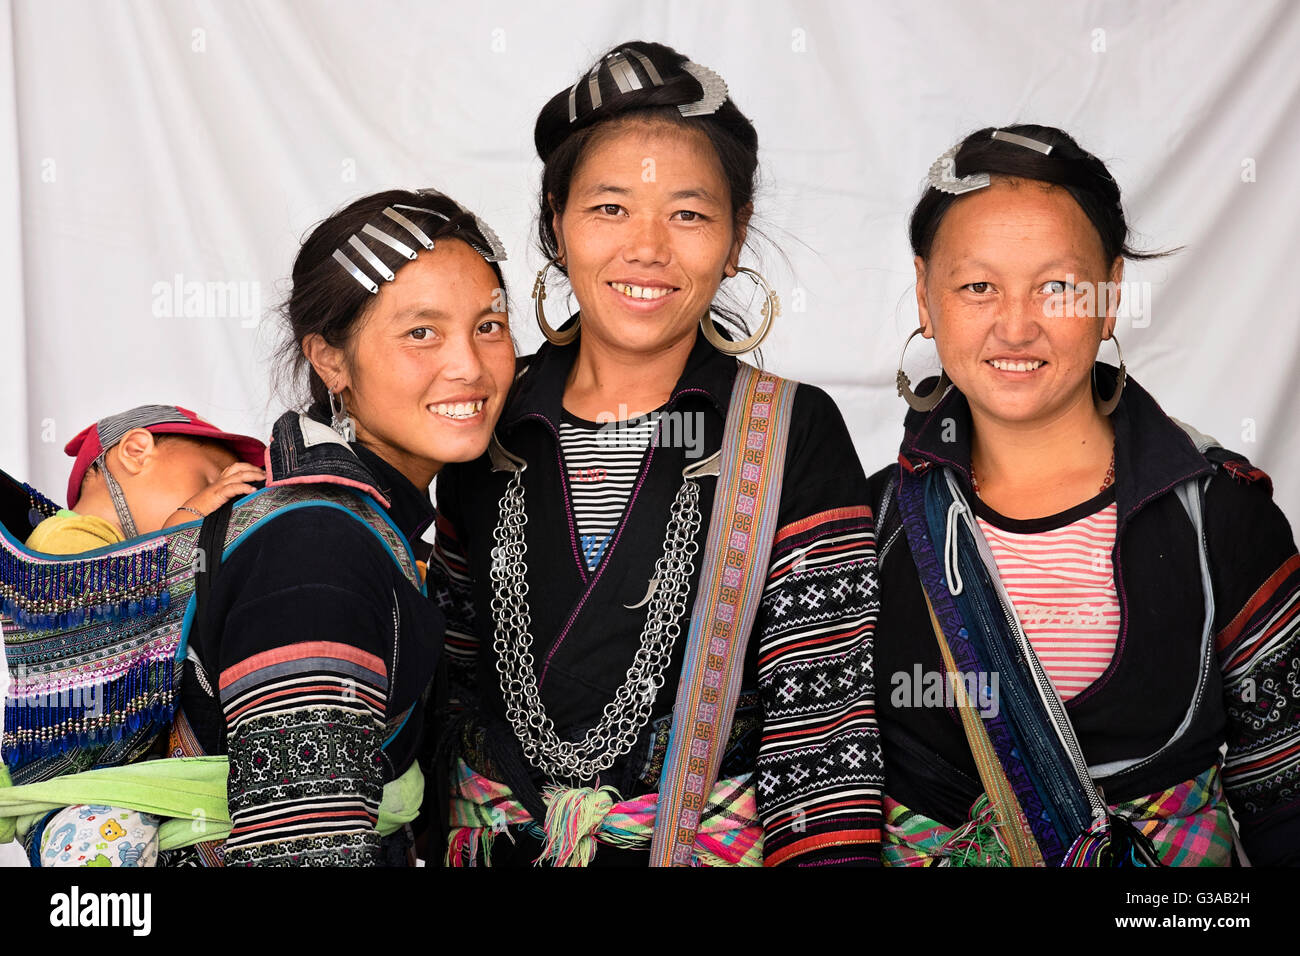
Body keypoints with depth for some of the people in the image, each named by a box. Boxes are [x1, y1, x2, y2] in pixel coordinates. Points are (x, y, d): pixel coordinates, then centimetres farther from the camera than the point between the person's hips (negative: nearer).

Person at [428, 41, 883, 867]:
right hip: (495, 844, 3)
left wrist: (827, 852, -18)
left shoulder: (796, 436, -5)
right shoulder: (491, 423, 4)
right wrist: (437, 841, 7)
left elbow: (823, 719, -7)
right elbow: (452, 679, 12)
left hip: (714, 843, -3)